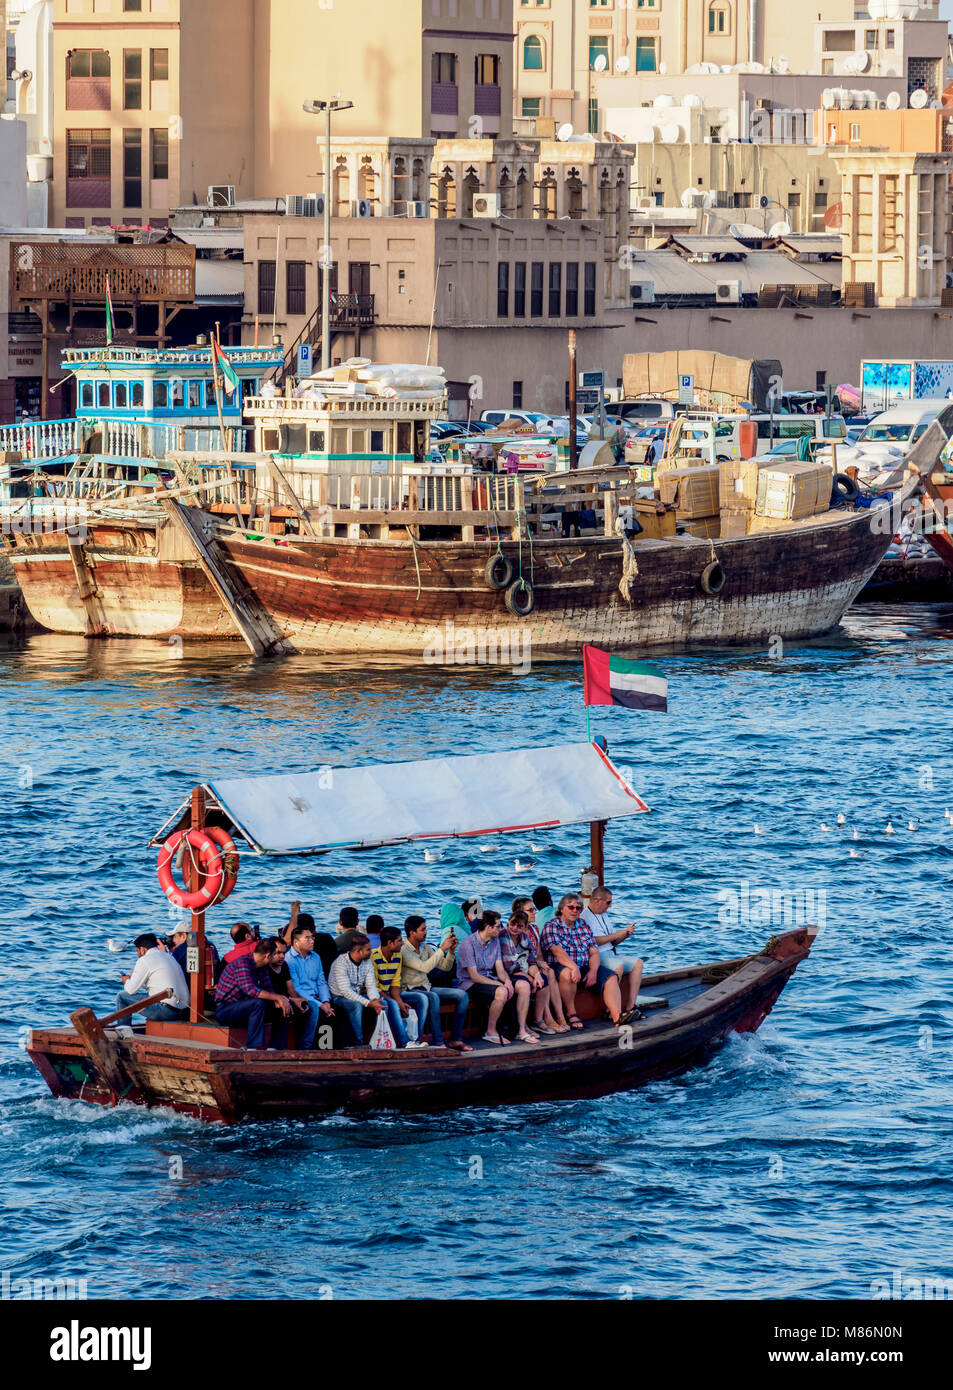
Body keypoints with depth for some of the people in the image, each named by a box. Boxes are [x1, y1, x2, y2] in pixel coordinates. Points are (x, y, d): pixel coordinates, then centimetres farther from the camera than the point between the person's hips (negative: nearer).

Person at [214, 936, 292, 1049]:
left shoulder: (262, 967, 7)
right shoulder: (242, 963, -22)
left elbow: (268, 989, 10)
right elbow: (250, 990, -32)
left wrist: (278, 1000, -13)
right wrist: (278, 998, -31)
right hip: (224, 1009, -9)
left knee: (282, 1009, 1)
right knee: (258, 1003, -34)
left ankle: (277, 1049, 0)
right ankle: (254, 1047, -35)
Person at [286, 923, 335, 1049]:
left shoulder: (315, 957, 16)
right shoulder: (288, 960, -9)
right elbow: (295, 989, -14)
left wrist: (326, 1002, -4)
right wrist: (320, 1005, -19)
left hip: (314, 998, 7)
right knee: (313, 1007, -36)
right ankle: (306, 1046, -30)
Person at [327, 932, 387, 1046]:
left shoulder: (367, 962, 2)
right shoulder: (341, 963, -22)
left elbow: (371, 986, 0)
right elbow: (345, 991, -28)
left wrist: (374, 1000, -24)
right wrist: (369, 1003, -35)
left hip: (357, 995, 7)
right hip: (339, 997, -7)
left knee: (383, 1003, -15)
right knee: (357, 1005, -37)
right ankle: (360, 1043, -33)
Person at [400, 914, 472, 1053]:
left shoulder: (425, 948, 12)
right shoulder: (403, 951, -14)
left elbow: (445, 967, 14)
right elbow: (424, 967, -26)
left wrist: (451, 950, -4)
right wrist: (442, 949, -23)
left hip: (426, 988, 8)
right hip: (408, 992, -8)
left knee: (462, 995, -6)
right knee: (433, 997, -38)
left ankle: (456, 1040, -7)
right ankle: (439, 1043, -36)